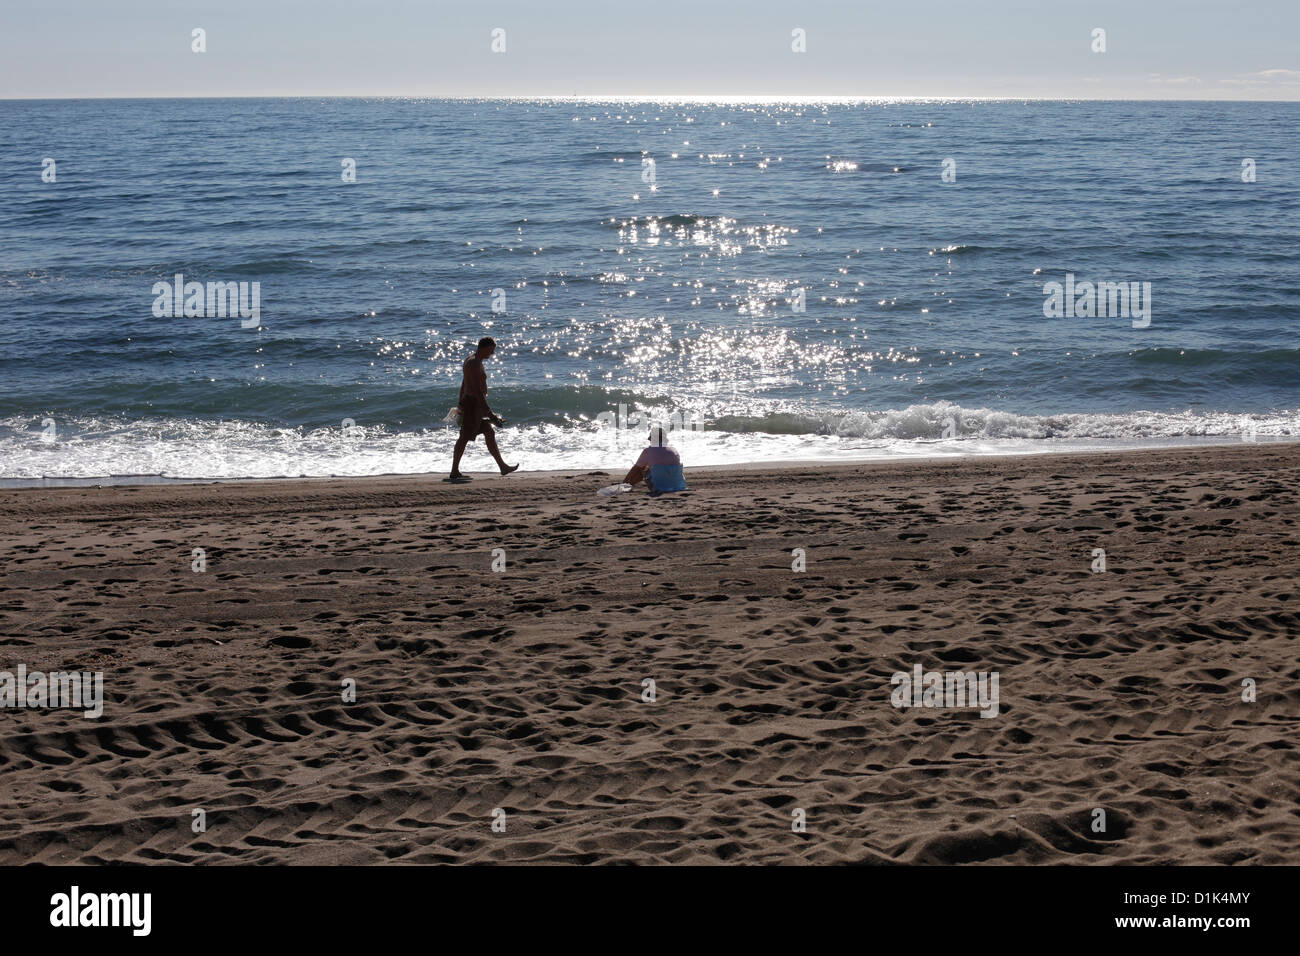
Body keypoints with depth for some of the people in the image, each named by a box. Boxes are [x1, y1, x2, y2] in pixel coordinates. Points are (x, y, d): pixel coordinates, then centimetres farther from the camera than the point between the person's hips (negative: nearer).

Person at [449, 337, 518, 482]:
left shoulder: (471, 360, 14)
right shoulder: (475, 363, -19)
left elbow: (463, 383, 21)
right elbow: (477, 389, -25)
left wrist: (461, 403, 27)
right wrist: (488, 411, -26)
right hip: (473, 403, -11)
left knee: (490, 433, 14)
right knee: (465, 437, -7)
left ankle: (503, 467, 20)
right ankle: (454, 472, -4)